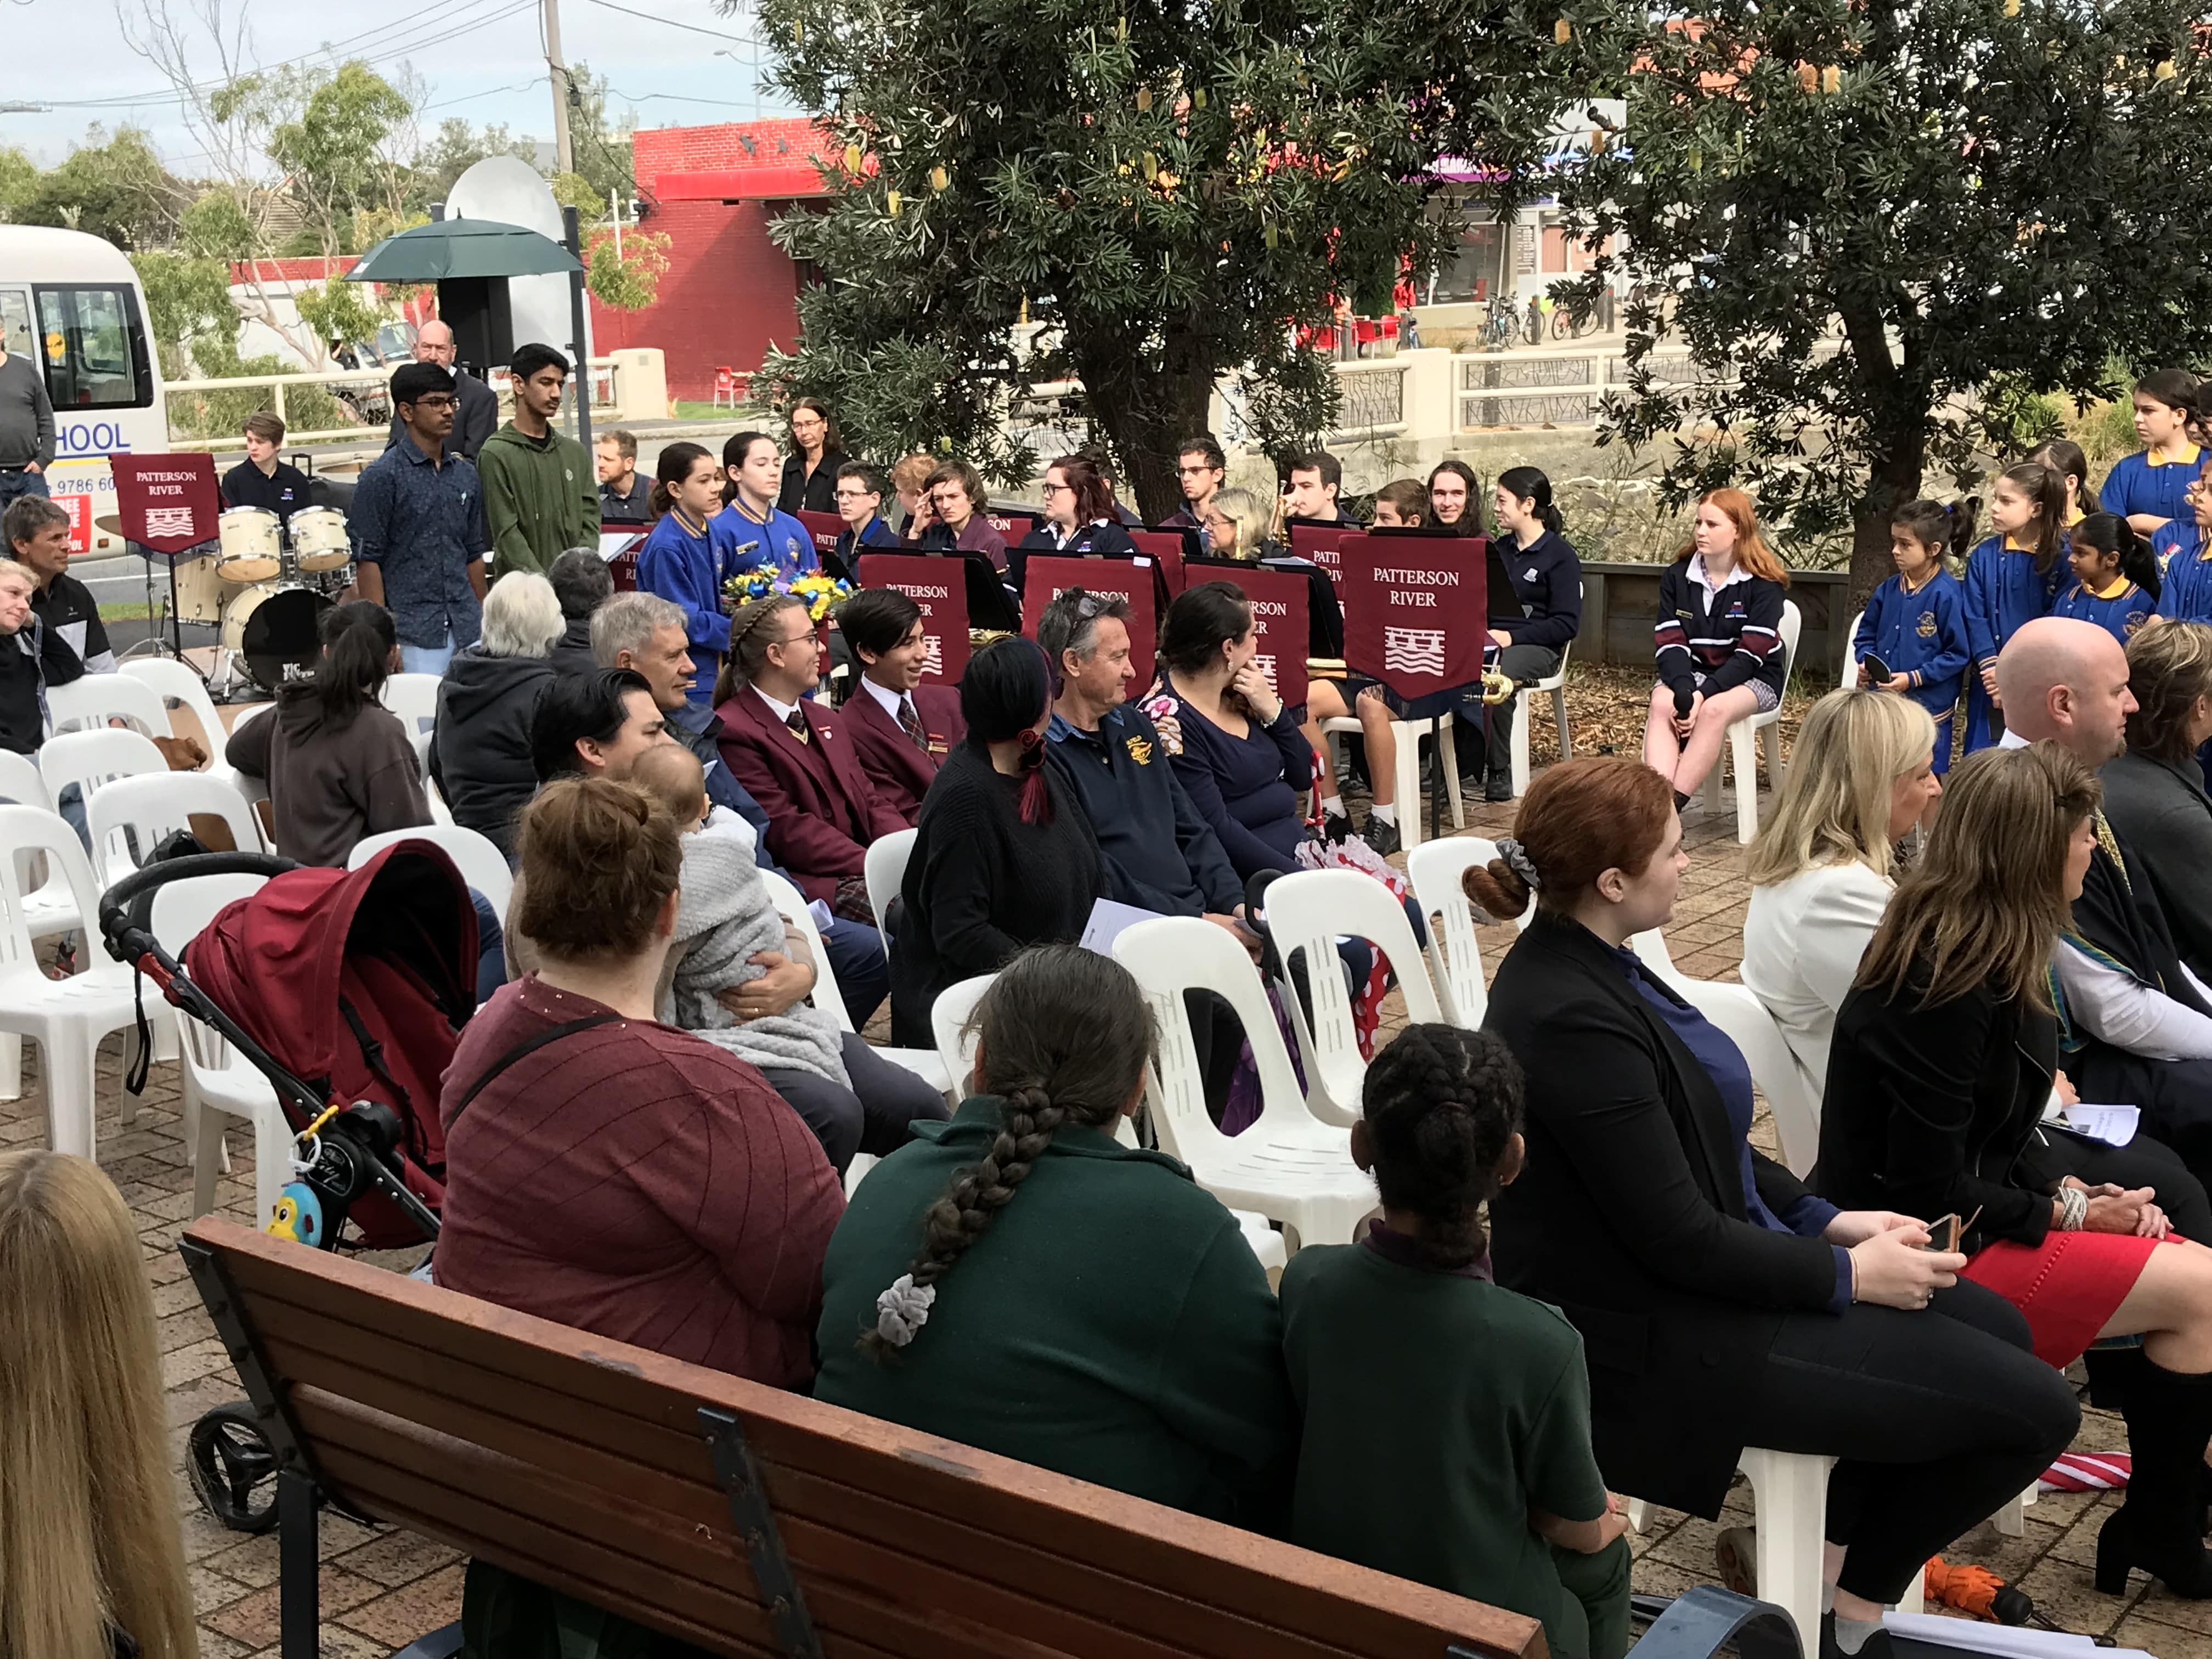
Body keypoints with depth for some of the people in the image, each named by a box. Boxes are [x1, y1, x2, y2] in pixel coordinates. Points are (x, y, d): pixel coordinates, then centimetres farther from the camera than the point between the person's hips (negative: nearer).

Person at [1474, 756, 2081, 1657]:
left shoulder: (1586, 964, 2)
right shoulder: (1571, 1019, -28)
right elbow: (1678, 1239, -24)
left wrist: (1825, 1218, 5)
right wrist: (1847, 1272, -12)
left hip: (1696, 1269, 10)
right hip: (1657, 1340, -10)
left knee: (1999, 1329, 16)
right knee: (2032, 1407, -6)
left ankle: (1836, 1563, 22)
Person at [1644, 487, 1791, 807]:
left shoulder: (1763, 583, -8)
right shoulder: (1677, 577, 5)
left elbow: (1750, 654, -15)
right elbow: (1671, 643, -3)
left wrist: (1703, 694, -27)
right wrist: (1683, 690, -23)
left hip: (1752, 678, -3)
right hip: (1691, 672, 3)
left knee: (1715, 709, -36)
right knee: (1661, 702, -31)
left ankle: (1672, 804, -39)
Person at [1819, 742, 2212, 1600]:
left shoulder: (1977, 952, 5)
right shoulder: (1949, 989, -24)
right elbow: (1930, 1193, -22)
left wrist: (2068, 1190, -2)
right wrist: (2070, 1215, -11)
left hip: (1966, 1215, 9)